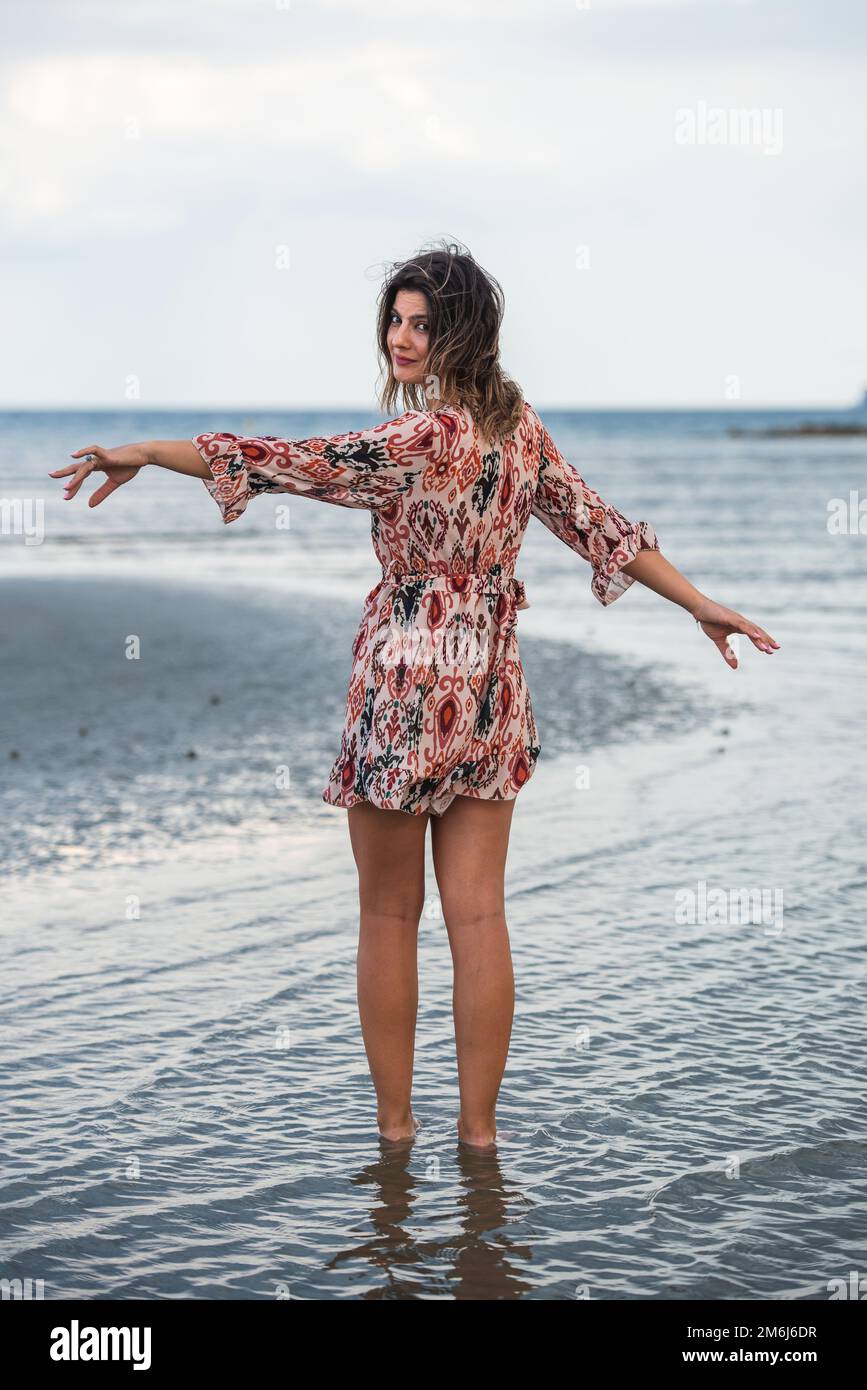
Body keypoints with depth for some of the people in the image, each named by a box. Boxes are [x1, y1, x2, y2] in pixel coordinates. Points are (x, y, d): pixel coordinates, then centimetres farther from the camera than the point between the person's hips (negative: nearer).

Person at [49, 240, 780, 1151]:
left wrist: (151, 452, -14)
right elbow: (598, 525, 13)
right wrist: (700, 604, 23)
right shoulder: (520, 430, 5)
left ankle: (395, 1121, 14)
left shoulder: (423, 439, -18)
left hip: (408, 686, -6)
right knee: (478, 915, 7)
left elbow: (294, 464, -19)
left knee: (389, 916, 7)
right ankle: (478, 1127, 12)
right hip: (492, 690, 7)